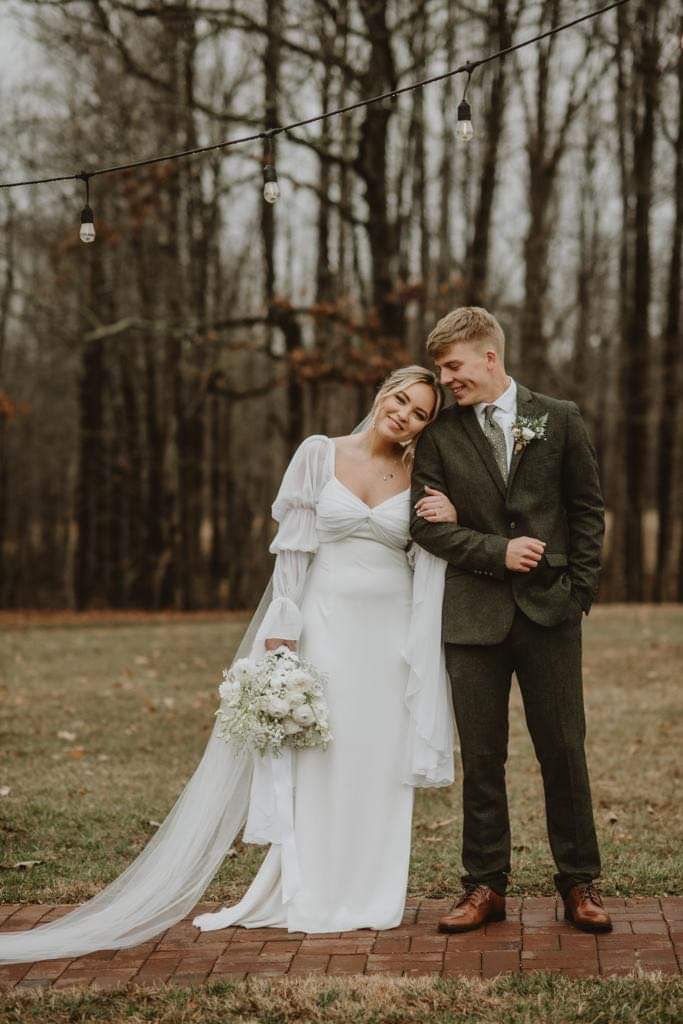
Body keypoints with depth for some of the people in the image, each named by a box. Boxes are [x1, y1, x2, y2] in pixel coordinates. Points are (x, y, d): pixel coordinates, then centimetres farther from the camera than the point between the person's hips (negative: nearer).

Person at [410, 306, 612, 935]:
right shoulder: (439, 434, 4)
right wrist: (497, 550, -11)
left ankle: (580, 884, 14)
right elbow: (424, 523, 0)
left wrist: (579, 591, 1)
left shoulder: (559, 421, 4)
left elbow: (588, 510, 8)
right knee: (481, 759, 5)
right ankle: (485, 886, 14)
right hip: (474, 617, 1)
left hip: (550, 612, -1)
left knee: (565, 752, 3)